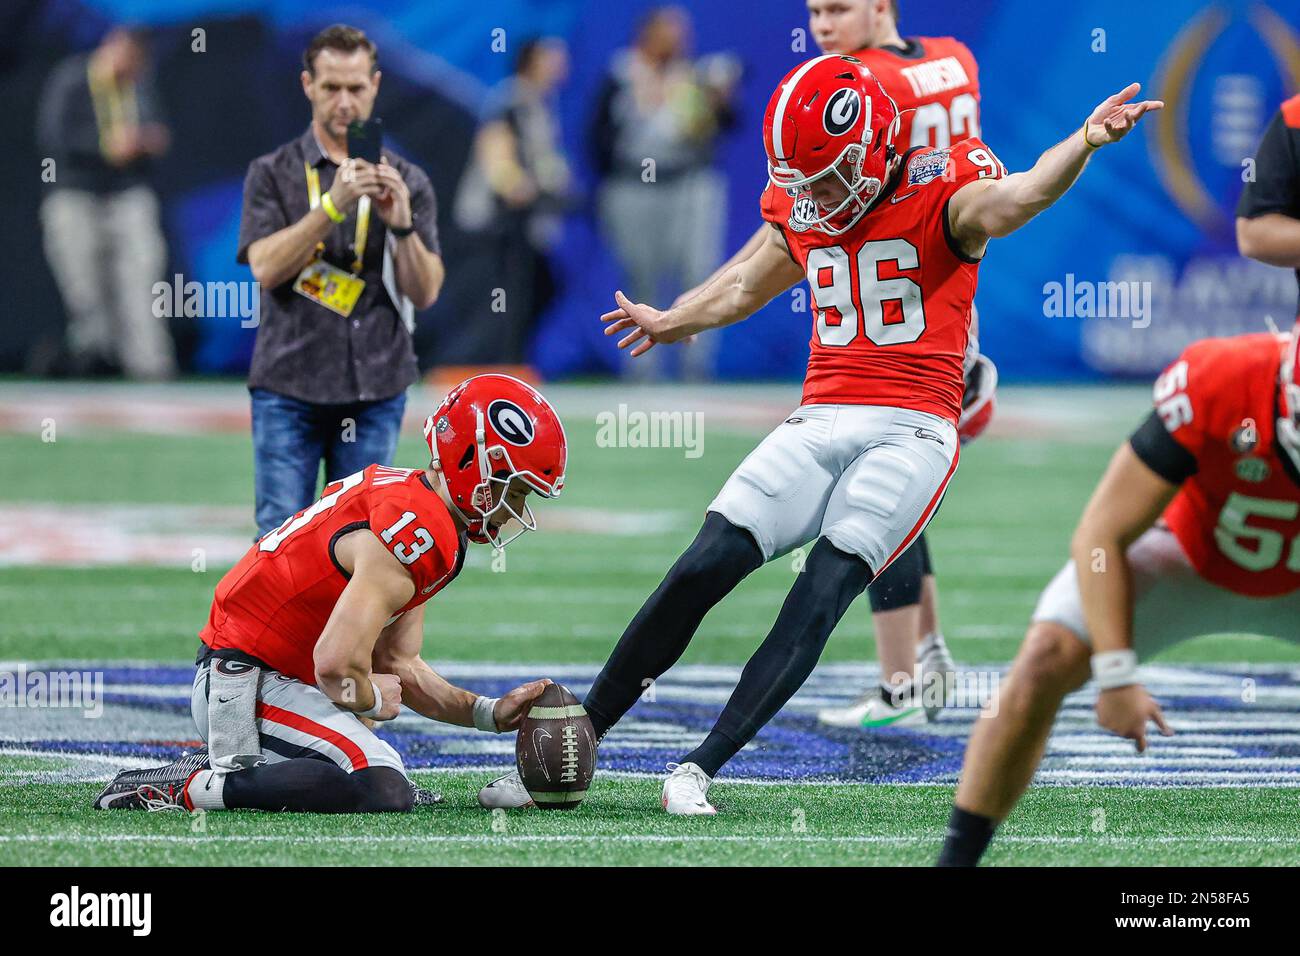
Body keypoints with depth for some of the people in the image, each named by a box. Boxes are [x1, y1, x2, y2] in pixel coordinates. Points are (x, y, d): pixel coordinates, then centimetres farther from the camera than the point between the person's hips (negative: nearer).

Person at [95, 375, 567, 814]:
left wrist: (491, 714, 7)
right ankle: (196, 789, -19)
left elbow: (398, 666, 16)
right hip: (245, 685, -11)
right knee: (383, 790, -28)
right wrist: (372, 698, -5)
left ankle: (216, 766, 16)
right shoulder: (418, 534, -21)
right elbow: (337, 667, -27)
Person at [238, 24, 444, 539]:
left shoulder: (406, 181, 8)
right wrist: (332, 205, -20)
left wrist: (401, 224, -17)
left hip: (374, 394, 2)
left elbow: (425, 293, 1)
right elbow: (266, 267, -10)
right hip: (288, 389, -2)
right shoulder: (272, 173, 5)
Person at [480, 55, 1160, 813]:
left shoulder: (940, 190, -5)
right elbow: (746, 286, 32)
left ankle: (702, 768, -19)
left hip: (910, 430, -5)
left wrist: (1086, 142, -49)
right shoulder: (801, 209, 12)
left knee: (824, 594, -19)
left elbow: (1013, 200, -28)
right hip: (819, 423, 5)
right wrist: (674, 323, 51)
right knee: (702, 571, -7)